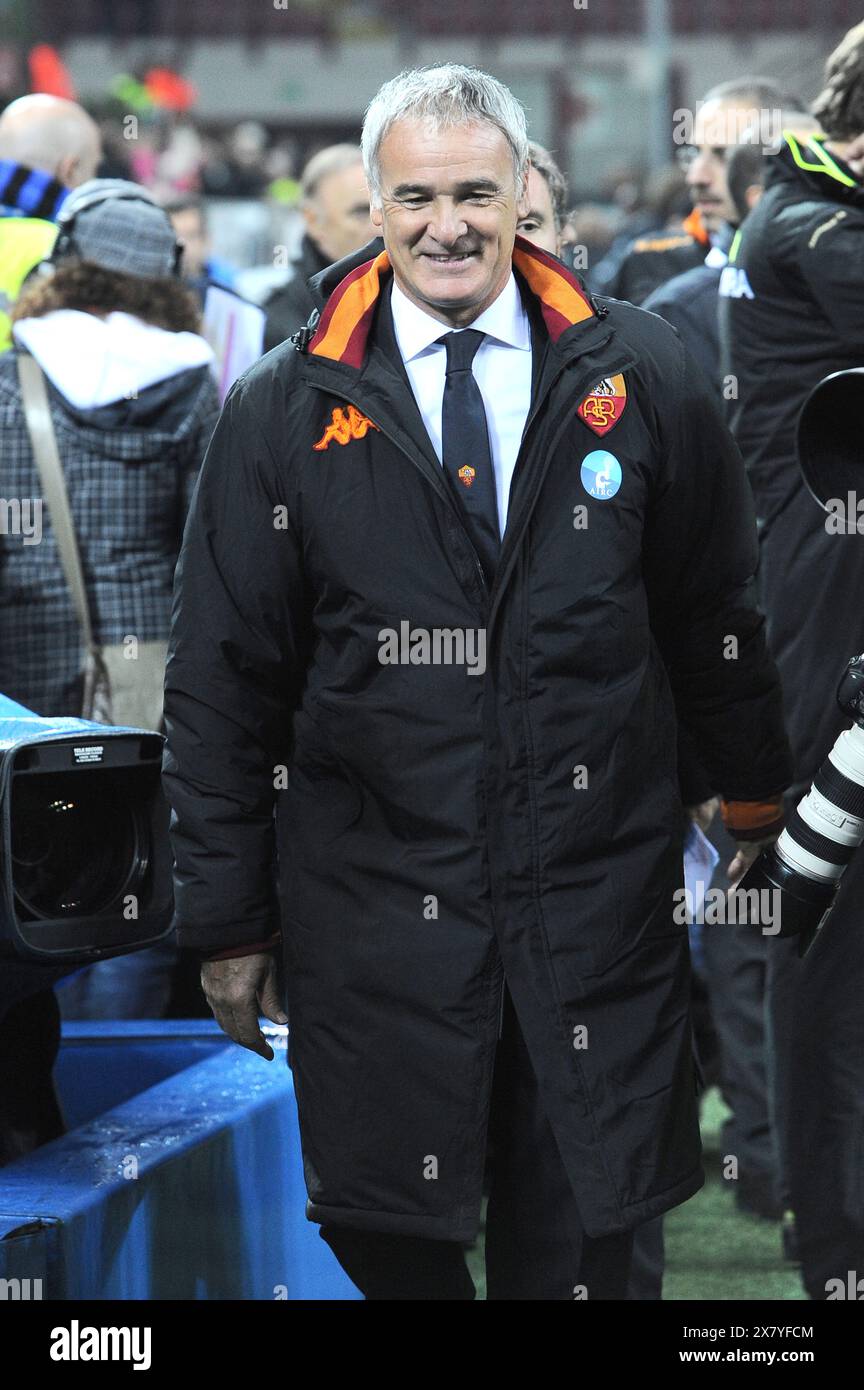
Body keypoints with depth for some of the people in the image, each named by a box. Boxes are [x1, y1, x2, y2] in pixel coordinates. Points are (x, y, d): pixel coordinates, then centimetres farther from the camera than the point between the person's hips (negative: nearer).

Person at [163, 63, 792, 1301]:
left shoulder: (635, 377, 2)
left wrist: (754, 800, 18)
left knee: (580, 1242, 9)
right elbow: (222, 679, 2)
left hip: (599, 898, 1)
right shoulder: (286, 411, 0)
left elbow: (716, 611, 12)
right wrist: (227, 917, 2)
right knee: (386, 1232, 6)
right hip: (371, 907, 0)